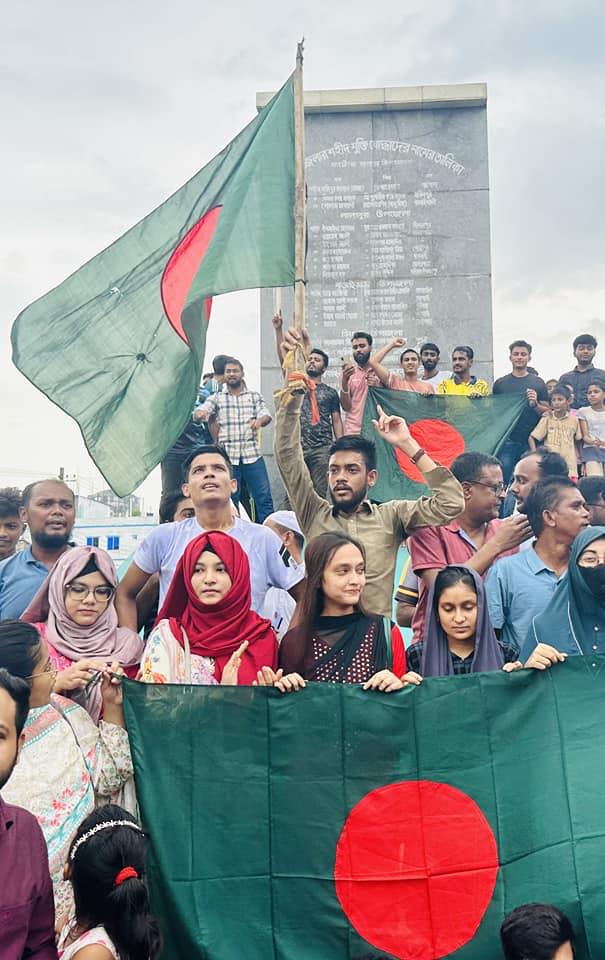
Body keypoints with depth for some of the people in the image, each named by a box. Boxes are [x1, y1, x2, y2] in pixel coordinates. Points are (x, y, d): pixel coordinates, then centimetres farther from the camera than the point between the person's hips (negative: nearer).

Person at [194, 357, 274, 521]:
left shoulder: (254, 396, 14)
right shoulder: (216, 398, 12)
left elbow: (266, 415, 2)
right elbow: (198, 412, -1)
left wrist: (260, 420, -23)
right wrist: (199, 414, -27)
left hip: (252, 454, 0)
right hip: (227, 455, 0)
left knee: (264, 497, -4)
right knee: (229, 499, 3)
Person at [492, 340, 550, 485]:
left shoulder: (538, 383, 7)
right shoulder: (500, 383, 9)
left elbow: (547, 412, 6)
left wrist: (535, 404, -14)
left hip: (530, 441, 0)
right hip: (506, 441, 0)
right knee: (504, 482, -2)